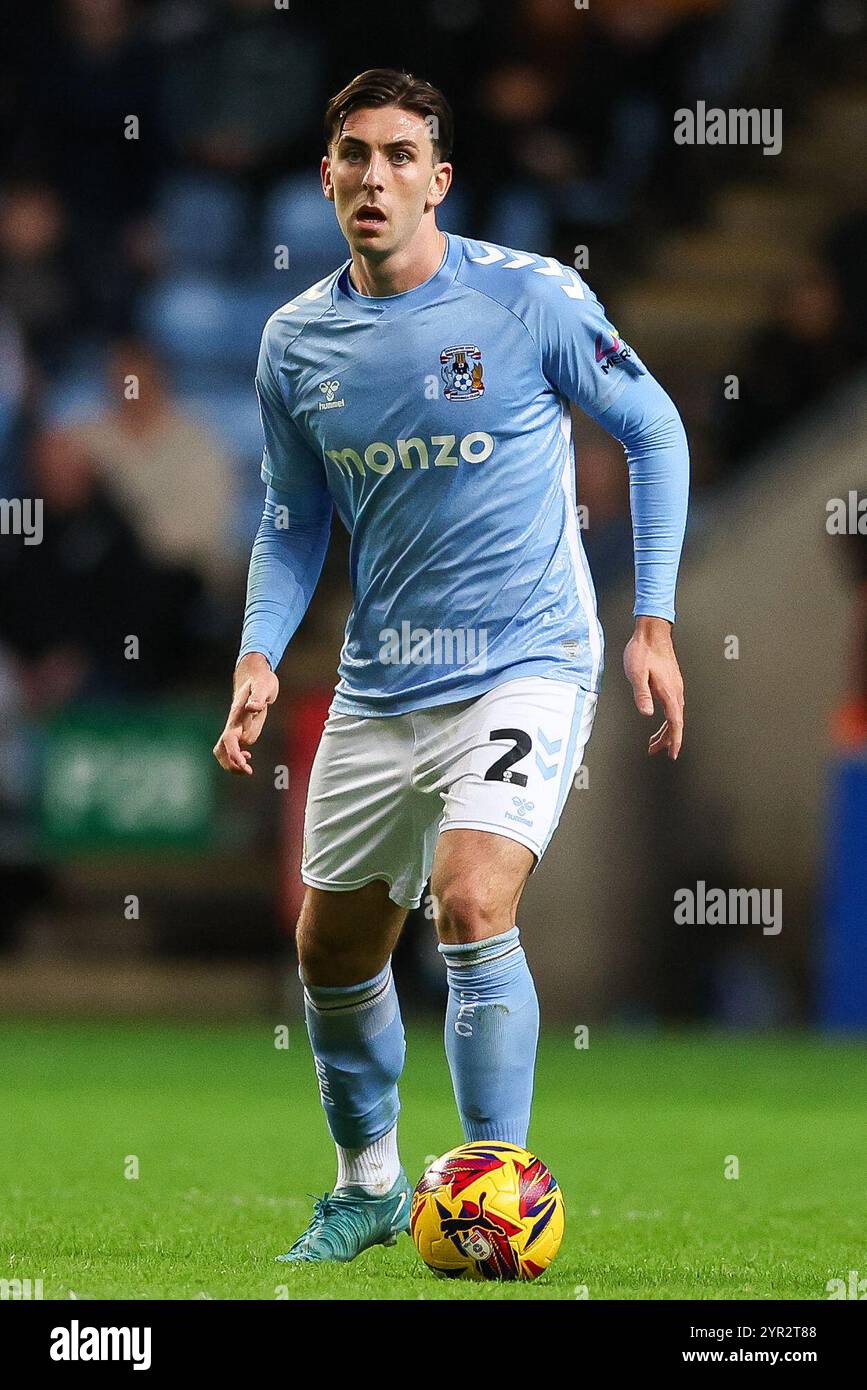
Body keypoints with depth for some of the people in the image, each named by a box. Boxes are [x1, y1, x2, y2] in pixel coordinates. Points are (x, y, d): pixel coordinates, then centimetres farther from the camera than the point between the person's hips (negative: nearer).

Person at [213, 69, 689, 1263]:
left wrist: (654, 621, -5)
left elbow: (653, 432, 0)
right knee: (333, 949, 13)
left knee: (472, 905, -26)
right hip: (379, 690, 5)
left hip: (525, 663, -5)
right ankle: (369, 1186, 37)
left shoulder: (530, 299, -11)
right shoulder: (297, 341, 1)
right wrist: (261, 654, -4)